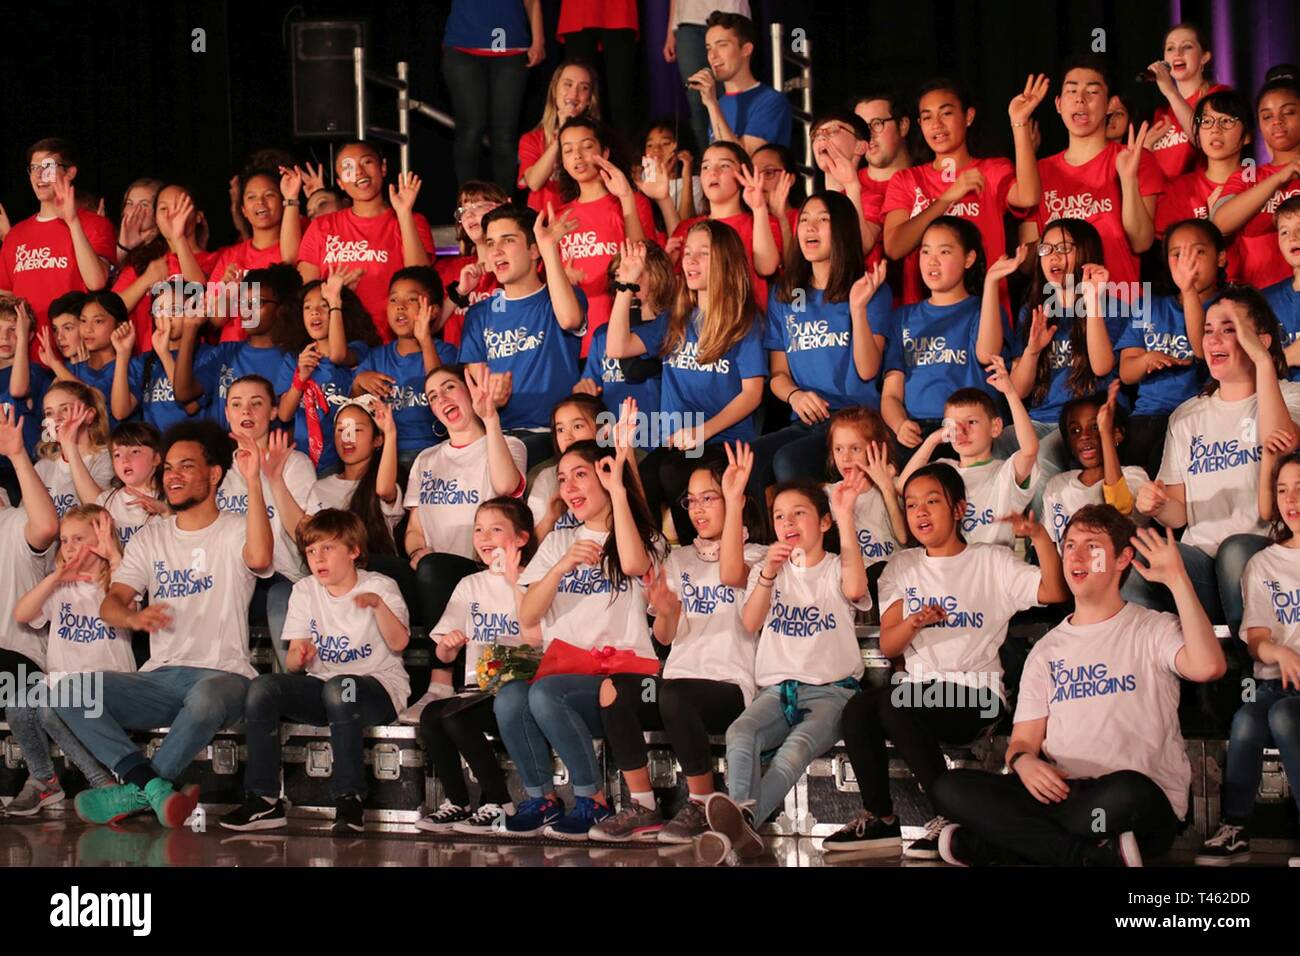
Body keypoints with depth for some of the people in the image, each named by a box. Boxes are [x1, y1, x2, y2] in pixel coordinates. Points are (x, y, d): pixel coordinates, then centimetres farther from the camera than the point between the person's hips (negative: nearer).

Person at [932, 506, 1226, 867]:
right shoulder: (1047, 651, 21)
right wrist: (1023, 761, -10)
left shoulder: (1152, 630, 7)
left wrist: (1177, 579, -14)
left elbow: (1208, 667, -15)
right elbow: (1024, 740, 16)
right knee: (950, 788, -19)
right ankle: (1098, 856, -23)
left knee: (1126, 791, -43)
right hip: (1062, 793, 5)